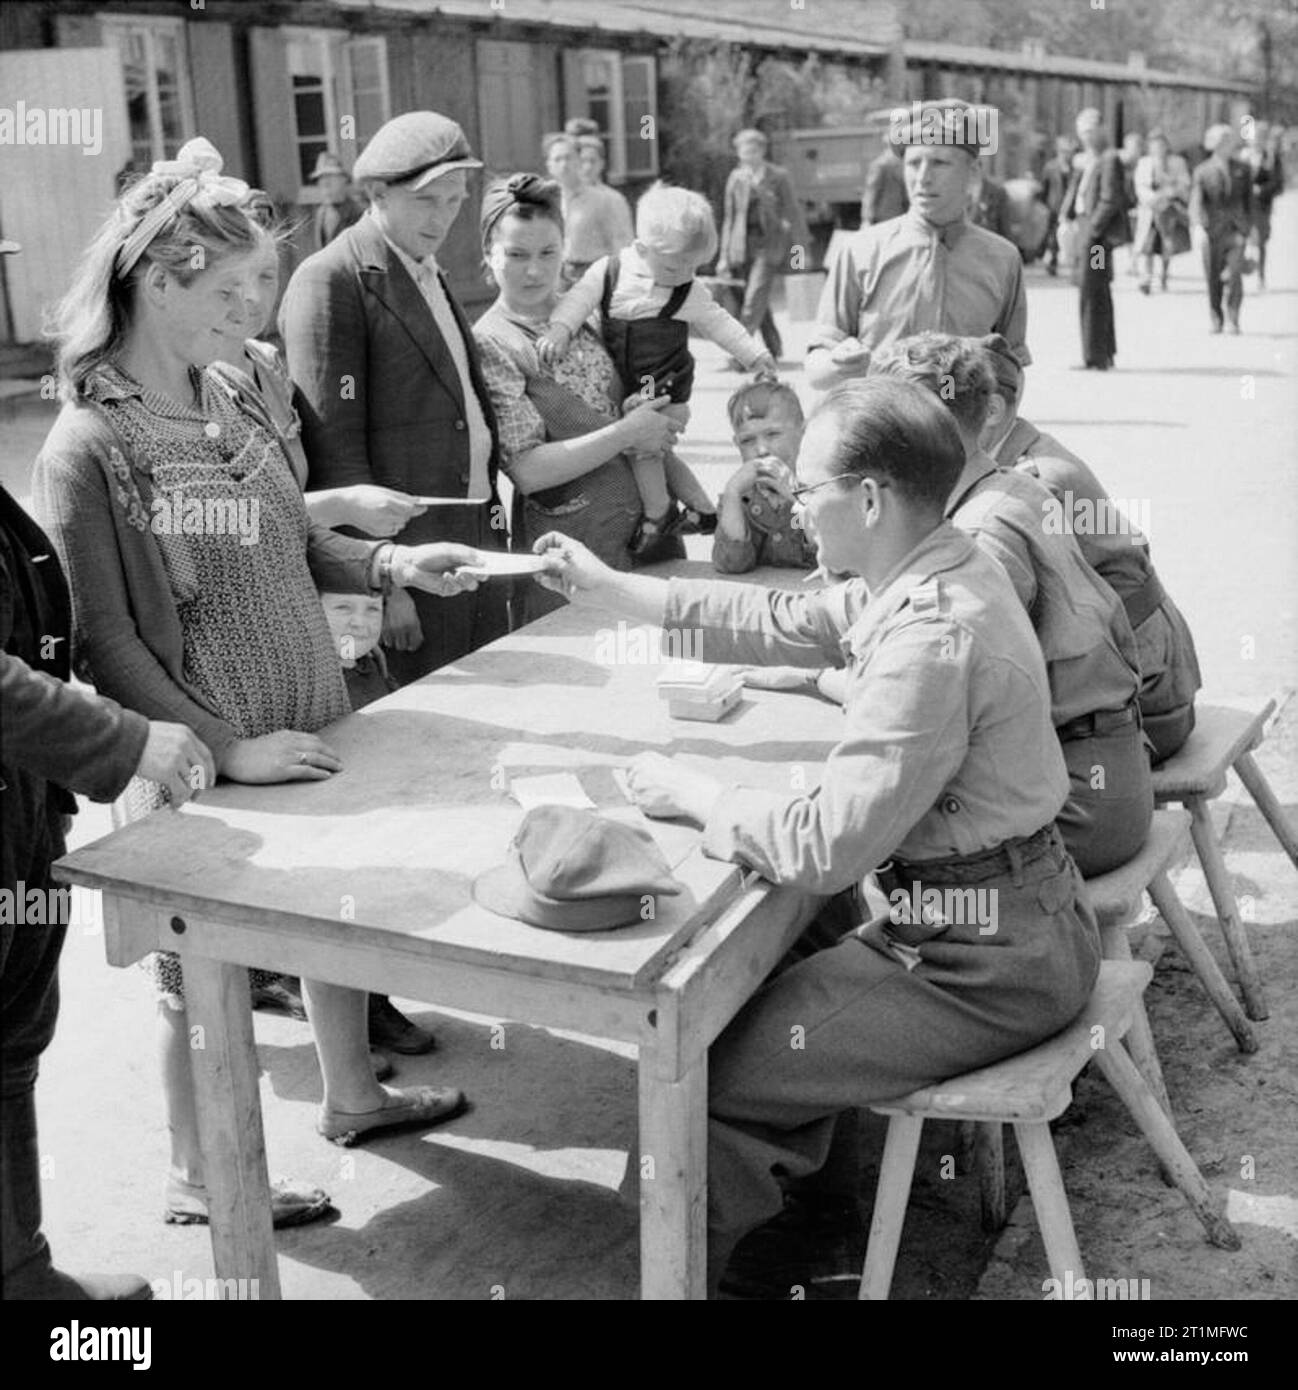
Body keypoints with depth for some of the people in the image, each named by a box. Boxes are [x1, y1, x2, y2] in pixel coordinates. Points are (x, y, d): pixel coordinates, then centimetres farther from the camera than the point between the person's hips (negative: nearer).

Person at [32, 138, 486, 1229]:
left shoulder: (236, 399, 3)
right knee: (206, 968, 10)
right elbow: (102, 641, -18)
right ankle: (198, 1177, 32)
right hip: (203, 767, -7)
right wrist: (224, 746, -21)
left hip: (308, 730, 7)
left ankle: (352, 1093, 46)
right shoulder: (89, 446, -17)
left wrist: (395, 562, -4)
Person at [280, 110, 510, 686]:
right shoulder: (329, 282, -10)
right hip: (404, 553, -8)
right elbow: (333, 449, -15)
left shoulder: (431, 275, 17)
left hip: (478, 546, 8)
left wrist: (493, 523, 13)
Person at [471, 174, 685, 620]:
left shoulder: (585, 315, 8)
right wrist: (629, 432, -15)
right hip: (569, 546, -5)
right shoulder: (489, 345, -9)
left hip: (651, 523, 6)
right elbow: (528, 471, -17)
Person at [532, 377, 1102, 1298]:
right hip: (1006, 920, 10)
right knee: (763, 1000, 21)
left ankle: (688, 1271, 21)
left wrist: (692, 796, -11)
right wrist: (614, 591, 11)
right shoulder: (933, 575, 3)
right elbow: (783, 621, 14)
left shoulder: (932, 638, -27)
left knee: (710, 1069, -2)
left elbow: (825, 847, -26)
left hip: (987, 962, -10)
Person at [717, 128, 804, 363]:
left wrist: (800, 247, 2)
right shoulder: (735, 178, 8)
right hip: (743, 244, 4)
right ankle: (773, 350, 19)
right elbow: (729, 217, 12)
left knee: (754, 298, -15)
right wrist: (724, 255, 9)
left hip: (769, 244, -4)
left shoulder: (778, 177, 0)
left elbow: (792, 213, 3)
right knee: (760, 302, 6)